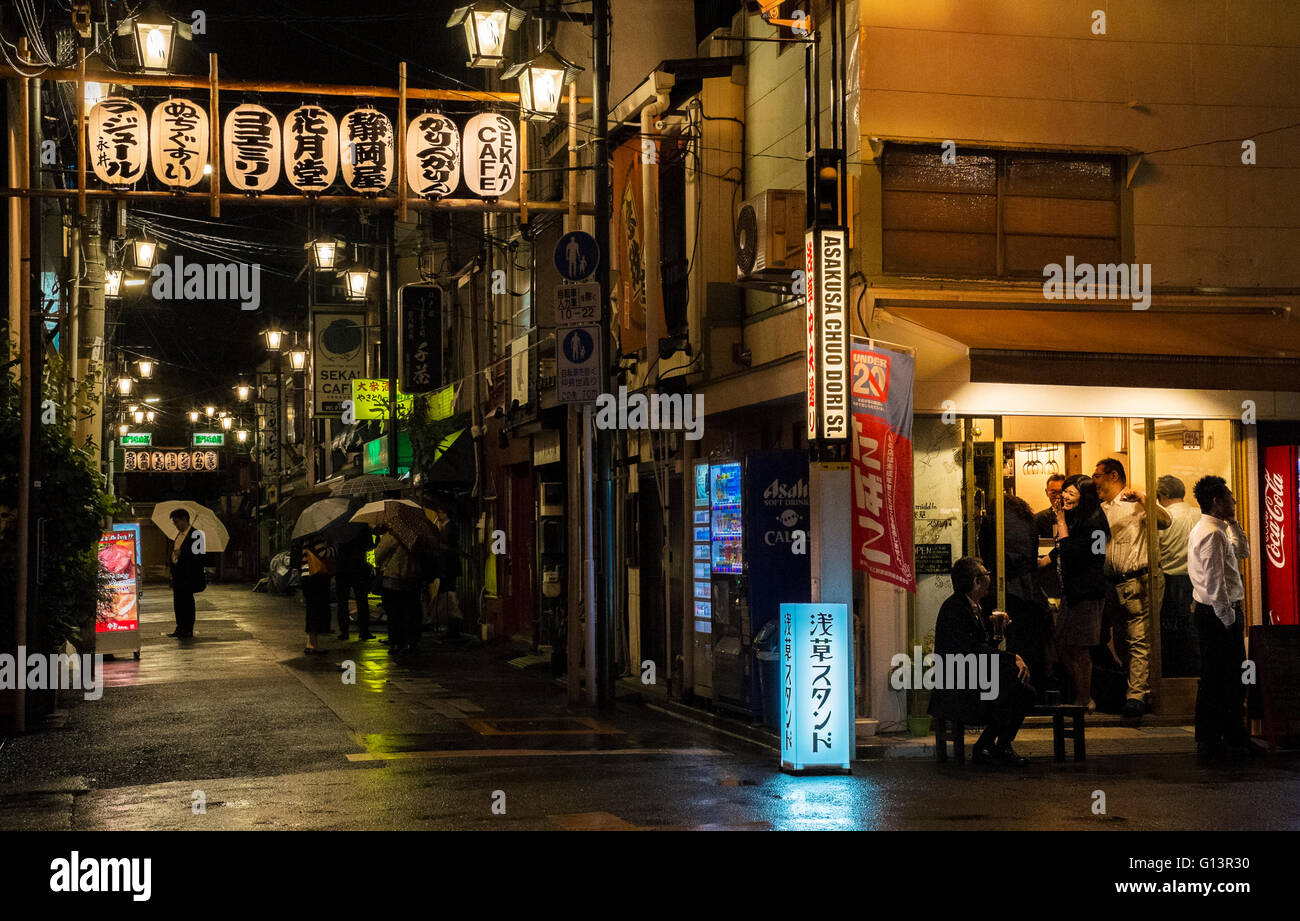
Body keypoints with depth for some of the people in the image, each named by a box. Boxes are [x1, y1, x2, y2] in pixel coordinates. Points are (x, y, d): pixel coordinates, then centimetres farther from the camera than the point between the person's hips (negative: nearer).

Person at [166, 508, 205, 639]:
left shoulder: (195, 535, -10)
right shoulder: (178, 535, 16)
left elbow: (198, 554, -16)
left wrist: (181, 553, -18)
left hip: (188, 574, -8)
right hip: (177, 574, 8)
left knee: (187, 601, -4)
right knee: (177, 602, 11)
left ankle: (188, 630, 1)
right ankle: (180, 629, 19)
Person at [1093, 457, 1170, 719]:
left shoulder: (1135, 503, -1)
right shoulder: (1101, 510, 20)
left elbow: (1164, 522, -14)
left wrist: (1143, 498, -22)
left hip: (1135, 581, -8)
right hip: (1111, 584, 8)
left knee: (1138, 641, -11)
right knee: (1121, 643, 9)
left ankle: (1136, 696, -16)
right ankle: (1141, 692, 16)